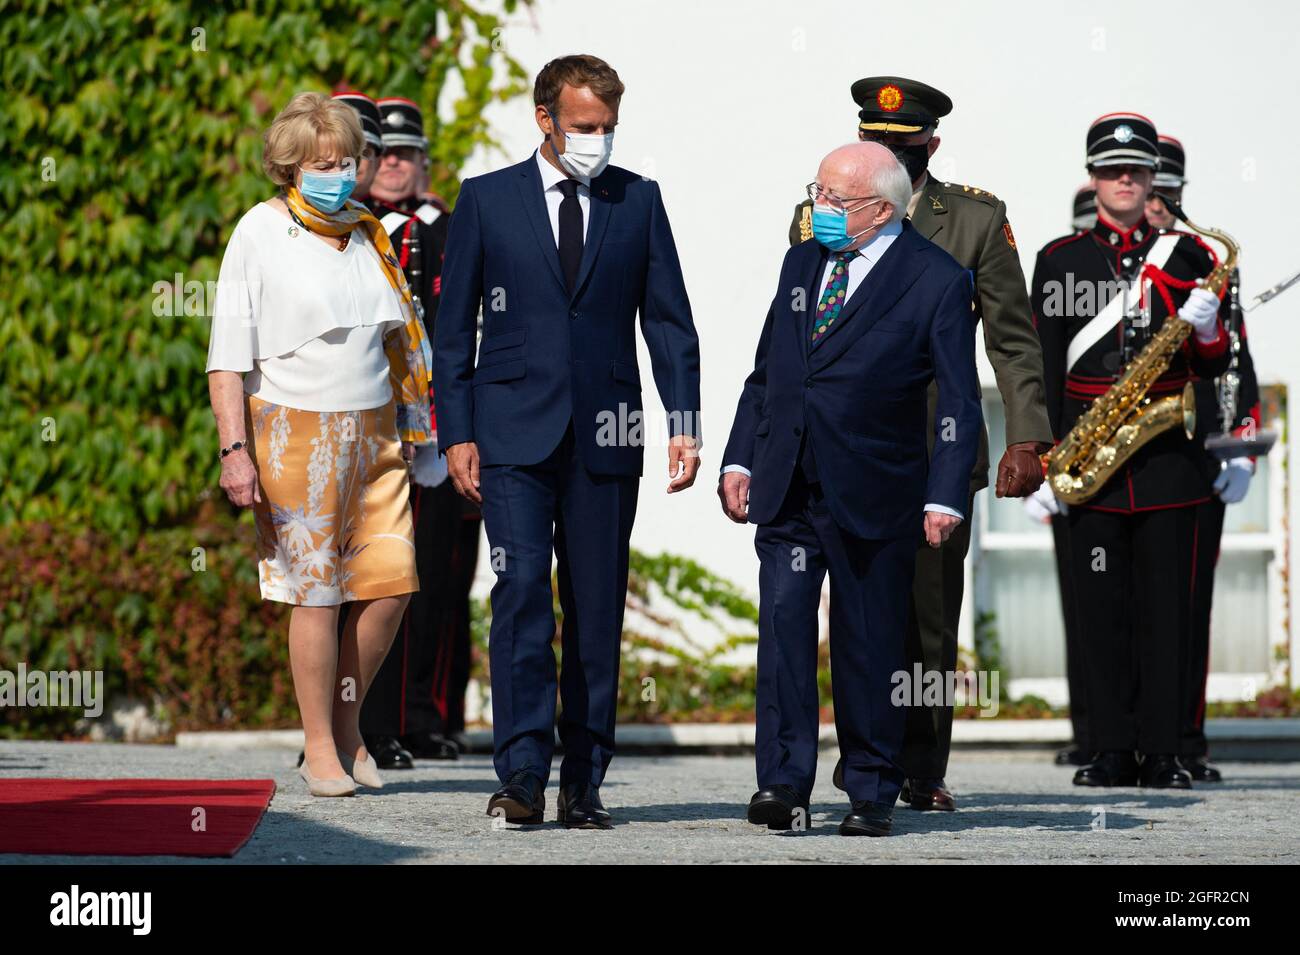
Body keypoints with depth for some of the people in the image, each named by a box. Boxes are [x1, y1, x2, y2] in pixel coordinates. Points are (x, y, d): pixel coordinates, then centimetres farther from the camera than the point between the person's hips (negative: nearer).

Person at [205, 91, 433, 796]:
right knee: (316, 592, -4)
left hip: (373, 432, 5)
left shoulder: (367, 234, 12)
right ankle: (321, 749, 5)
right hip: (296, 431, -5)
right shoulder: (261, 233, -3)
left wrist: (408, 426, 17)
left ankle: (345, 724, 16)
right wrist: (234, 448, -13)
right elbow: (227, 354, -6)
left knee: (391, 582, -2)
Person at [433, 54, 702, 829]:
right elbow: (454, 325, 6)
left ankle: (585, 783, 10)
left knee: (598, 612, 3)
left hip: (605, 437, 2)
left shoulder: (638, 200, 8)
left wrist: (685, 423, -1)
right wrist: (456, 433, -1)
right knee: (522, 595, -14)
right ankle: (522, 773, -13)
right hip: (514, 434, -2)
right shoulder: (487, 200, 5)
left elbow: (669, 321, 8)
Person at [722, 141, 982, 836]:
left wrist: (946, 496, -13)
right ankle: (783, 784, -10)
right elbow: (764, 373, 19)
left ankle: (871, 794, 14)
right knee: (783, 618, -9)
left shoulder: (937, 280, -4)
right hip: (785, 488, 4)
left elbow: (960, 400, -6)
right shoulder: (801, 264, 13)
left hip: (872, 495, -4)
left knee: (870, 643, 3)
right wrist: (739, 460, 10)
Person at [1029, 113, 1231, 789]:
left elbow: (1214, 368, 9)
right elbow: (1043, 367, 5)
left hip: (1167, 454, 0)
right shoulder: (1059, 260, 7)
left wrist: (1204, 329, -13)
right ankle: (1112, 751, 5)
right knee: (1100, 601, 0)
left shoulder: (1187, 256, 8)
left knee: (1165, 602, 0)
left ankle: (1161, 753, 4)